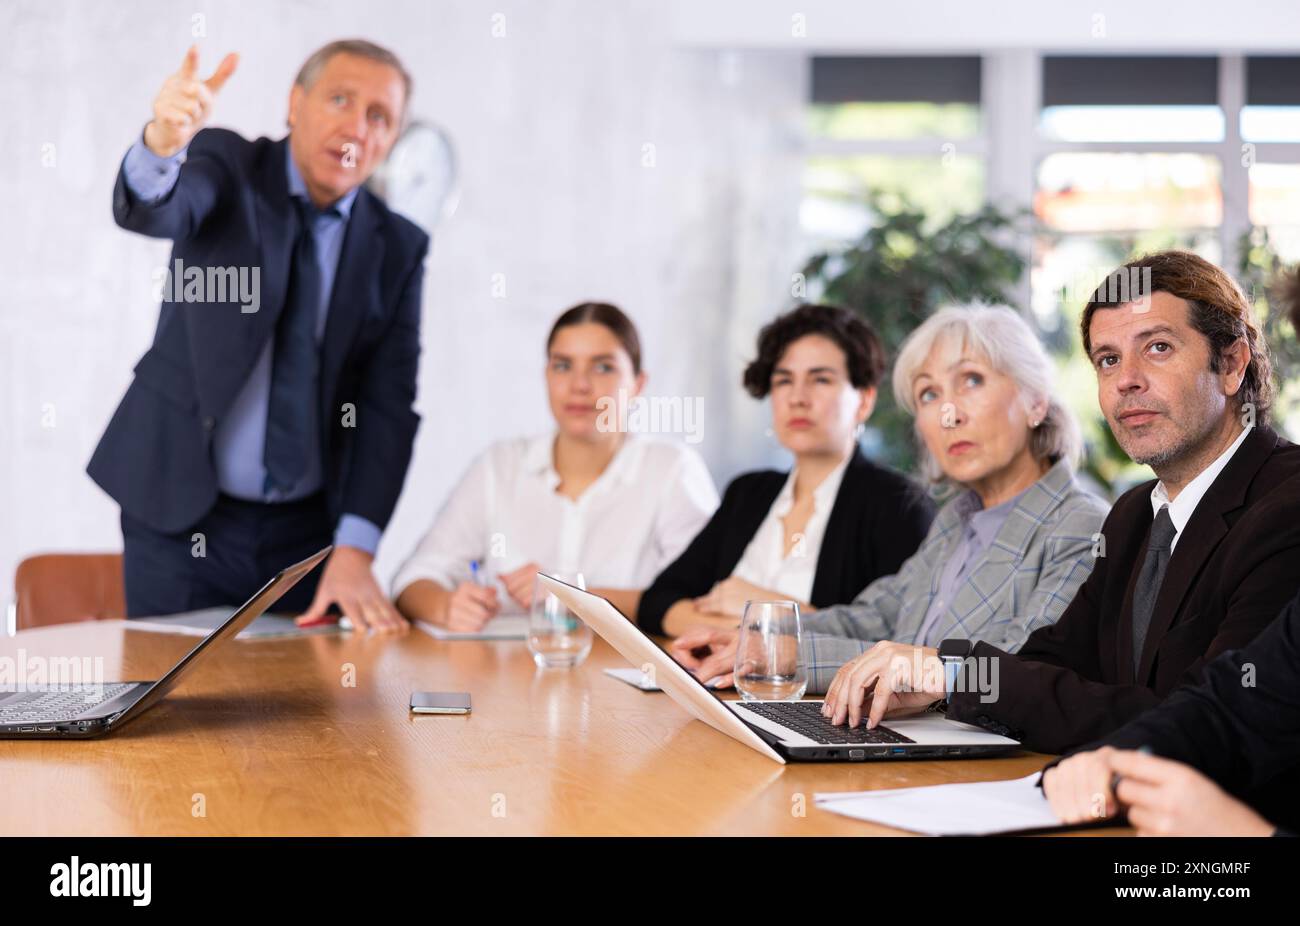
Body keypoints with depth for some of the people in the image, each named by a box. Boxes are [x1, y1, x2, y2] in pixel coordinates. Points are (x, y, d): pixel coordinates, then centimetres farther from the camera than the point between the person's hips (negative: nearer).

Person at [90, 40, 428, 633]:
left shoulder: (398, 247, 1)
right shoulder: (228, 169, -4)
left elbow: (389, 406, -4)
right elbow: (149, 210, -26)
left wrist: (354, 551, -15)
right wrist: (163, 142, -50)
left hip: (311, 531, 2)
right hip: (179, 516, -2)